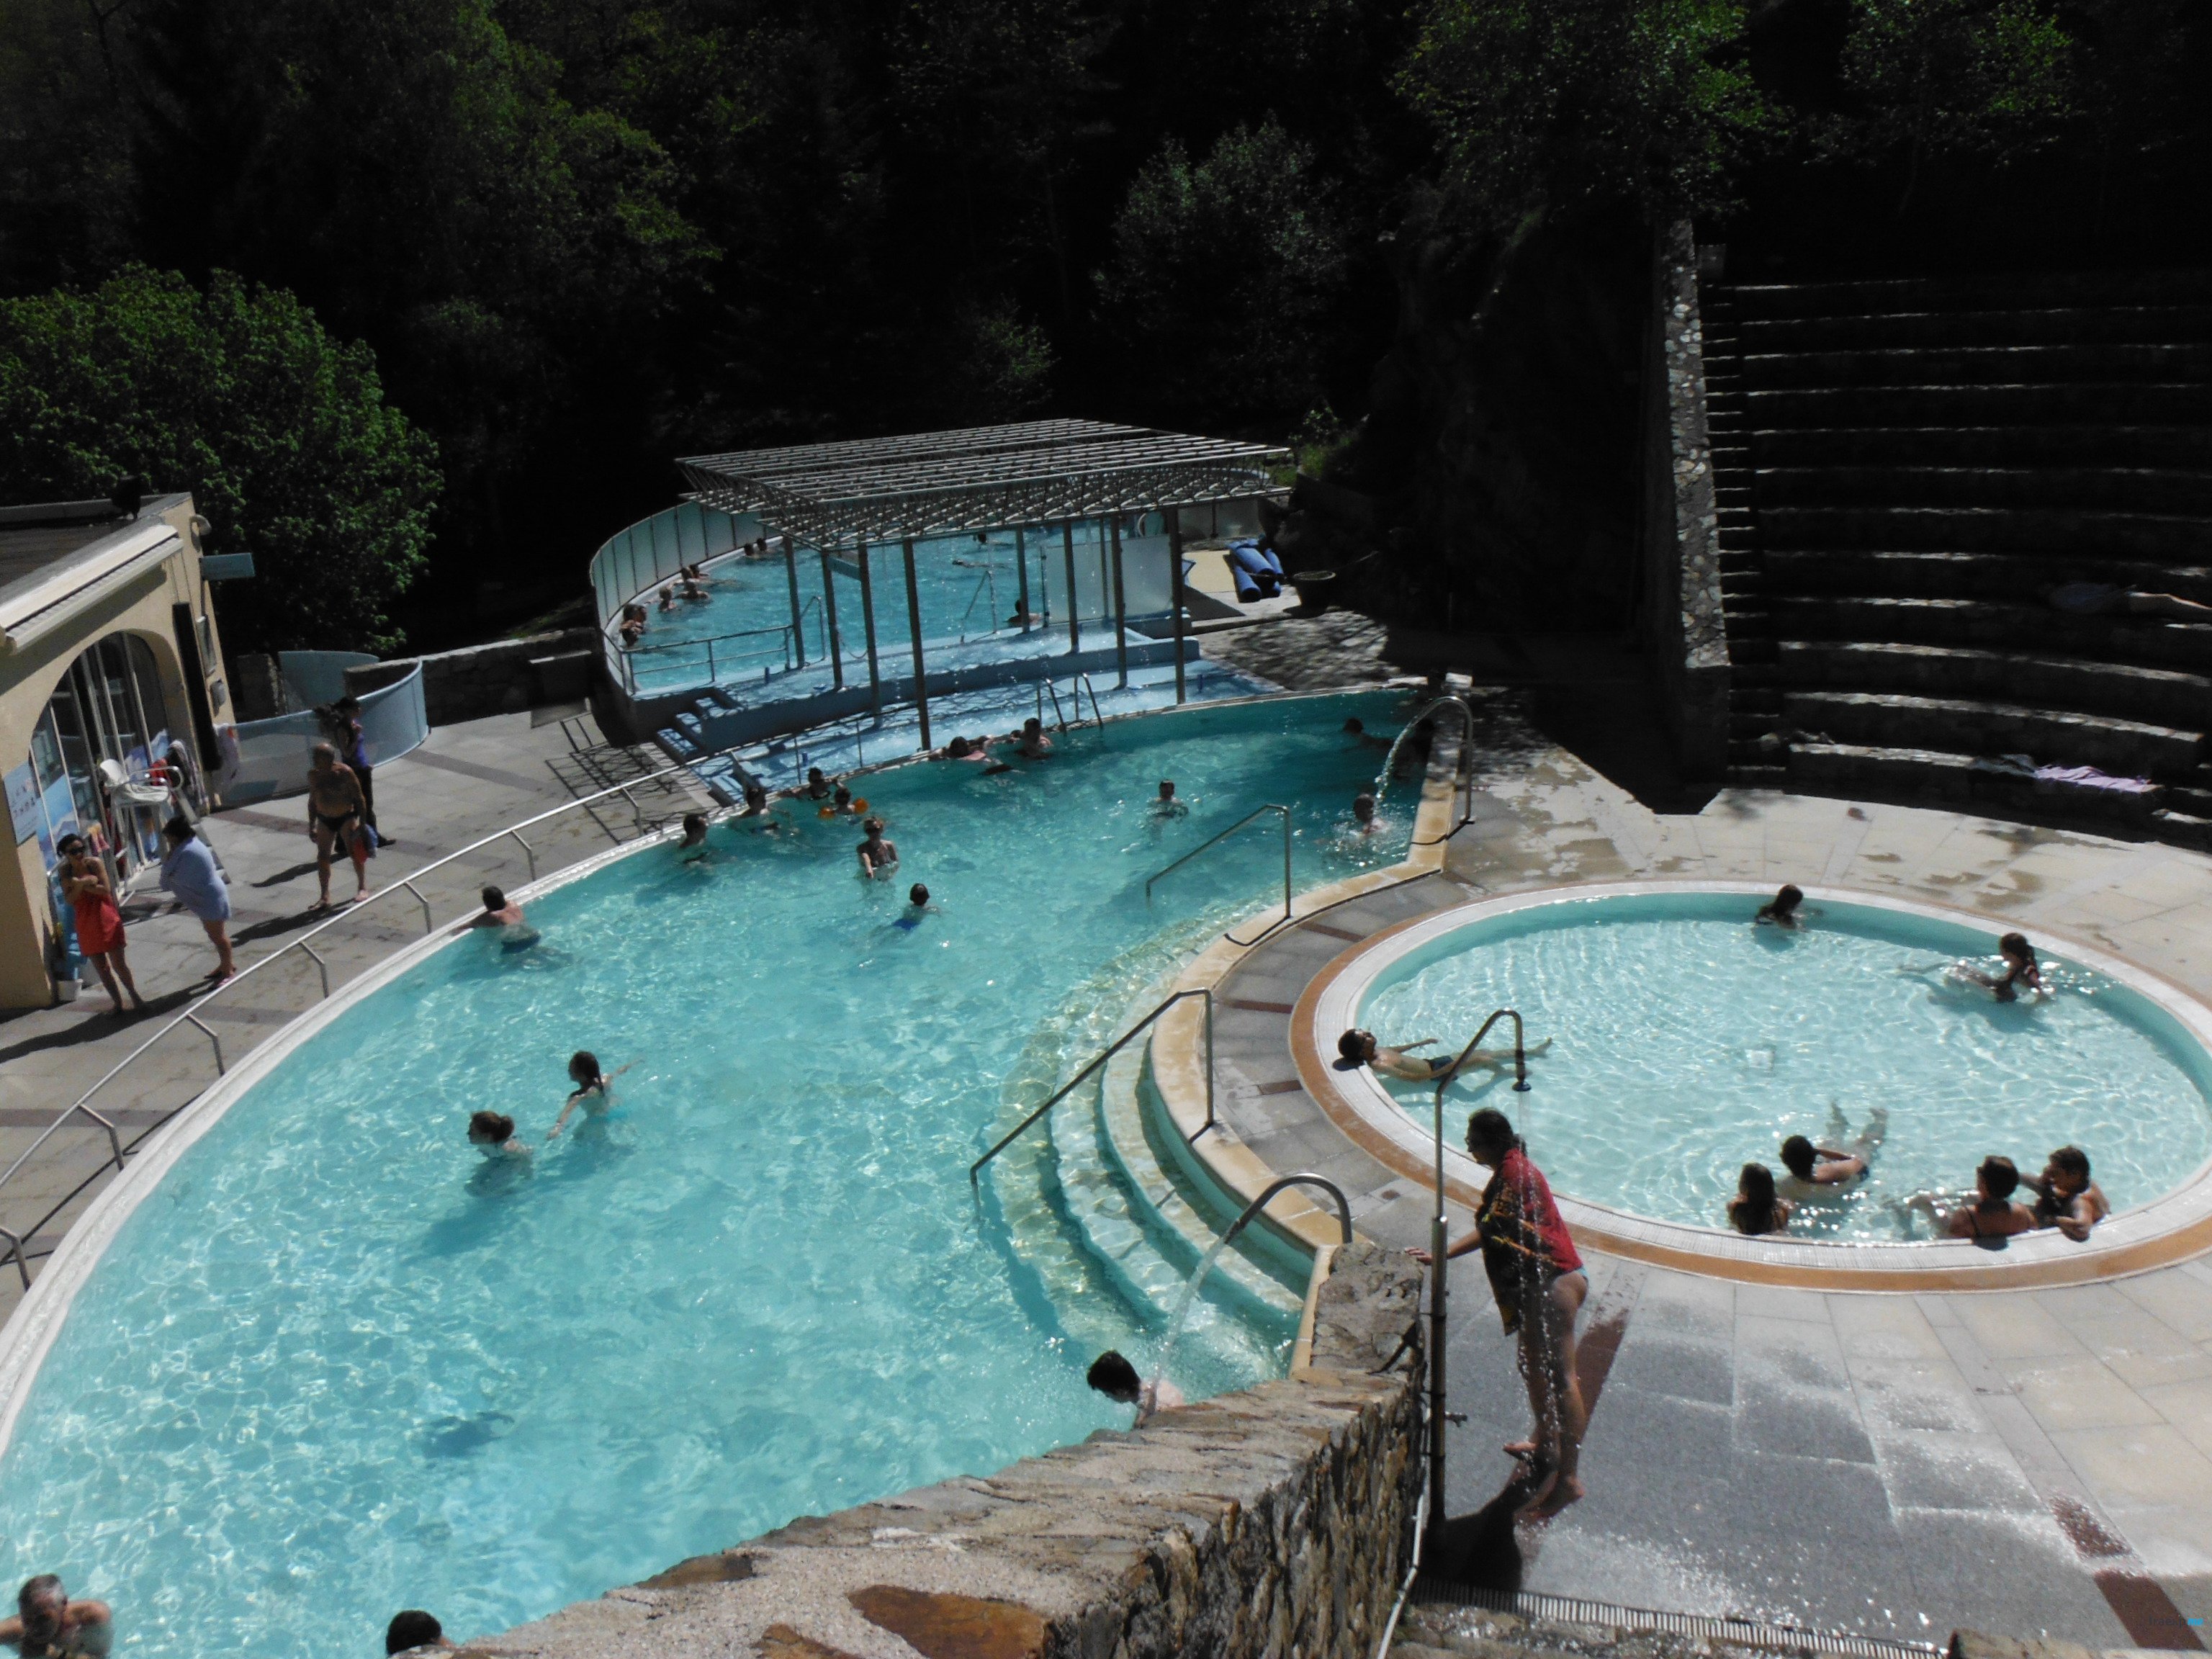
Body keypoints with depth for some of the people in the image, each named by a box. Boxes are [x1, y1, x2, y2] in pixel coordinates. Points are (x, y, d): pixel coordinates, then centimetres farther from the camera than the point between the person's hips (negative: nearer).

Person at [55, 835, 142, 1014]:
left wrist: (81, 884, -19)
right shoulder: (65, 872, 1)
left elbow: (105, 889, -15)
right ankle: (118, 1003, 19)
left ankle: (135, 996, 17)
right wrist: (82, 884, -22)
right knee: (101, 968, 9)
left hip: (106, 919, -3)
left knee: (118, 964, -1)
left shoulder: (94, 863, -7)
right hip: (85, 924, 3)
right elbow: (69, 900, -7)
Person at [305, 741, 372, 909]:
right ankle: (325, 897, 6)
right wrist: (312, 825, 8)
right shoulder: (313, 775, -1)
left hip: (346, 817, -4)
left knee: (355, 853, -2)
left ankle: (363, 888, 16)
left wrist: (361, 823, -14)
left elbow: (358, 798, -11)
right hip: (324, 820, 4)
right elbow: (312, 800, 10)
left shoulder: (344, 772, -15)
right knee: (322, 857, -1)